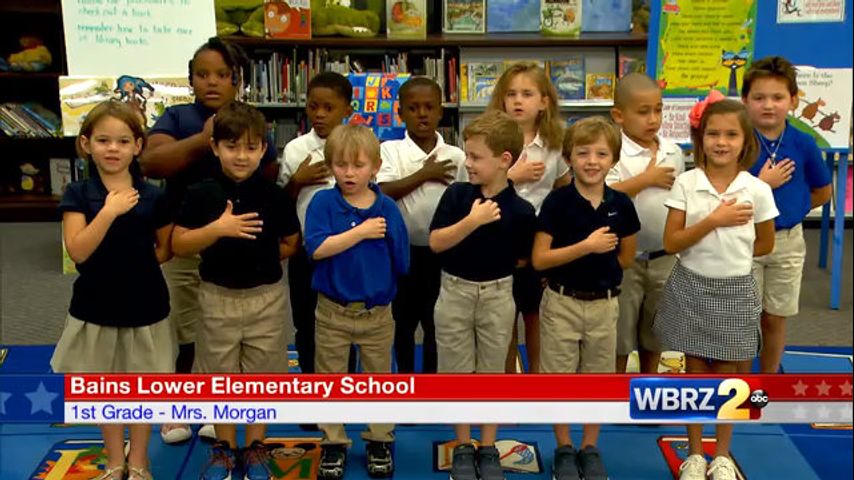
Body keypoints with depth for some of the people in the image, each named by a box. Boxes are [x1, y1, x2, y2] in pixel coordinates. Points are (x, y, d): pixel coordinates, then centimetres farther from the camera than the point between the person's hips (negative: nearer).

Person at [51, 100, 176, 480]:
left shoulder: (152, 196, -7)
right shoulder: (78, 195, -8)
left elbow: (167, 248, 5)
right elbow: (77, 251, -19)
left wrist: (137, 261, -9)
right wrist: (110, 211, -26)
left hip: (144, 305, 0)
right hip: (96, 305, 0)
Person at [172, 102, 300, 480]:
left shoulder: (275, 195, -6)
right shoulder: (201, 194, -6)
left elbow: (291, 245, 4)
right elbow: (178, 245, -8)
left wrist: (258, 257, -5)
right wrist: (217, 229, -21)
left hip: (266, 297, 0)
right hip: (217, 297, 0)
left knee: (262, 376, 10)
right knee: (220, 376, 12)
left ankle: (255, 446, 27)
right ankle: (224, 448, 29)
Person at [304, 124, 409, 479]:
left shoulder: (387, 208, -5)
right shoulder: (323, 202, -8)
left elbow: (401, 263, 0)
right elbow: (317, 248, -23)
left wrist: (384, 286, -6)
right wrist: (361, 232, -23)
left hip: (378, 311, 1)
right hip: (332, 310, -1)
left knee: (379, 378, 14)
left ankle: (380, 441, 30)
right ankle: (334, 443, 27)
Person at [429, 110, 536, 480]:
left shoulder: (521, 210, -11)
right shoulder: (456, 194, -9)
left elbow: (523, 259, 1)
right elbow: (435, 242, -16)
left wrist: (493, 264, -1)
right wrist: (471, 221, -26)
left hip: (498, 294, -1)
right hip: (455, 291, 1)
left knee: (491, 373, 11)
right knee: (457, 374, 9)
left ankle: (488, 449, 25)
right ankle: (463, 448, 24)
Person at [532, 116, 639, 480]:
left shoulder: (621, 204, -4)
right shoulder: (557, 201, -12)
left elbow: (626, 258, 10)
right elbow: (539, 259, -16)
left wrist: (601, 269, 0)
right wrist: (586, 247, -22)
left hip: (604, 304, 3)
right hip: (561, 303, -2)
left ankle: (590, 449, 30)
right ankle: (563, 450, 26)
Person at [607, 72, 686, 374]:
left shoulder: (674, 152, 5)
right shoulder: (614, 152, -14)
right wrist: (647, 178, -20)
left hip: (665, 257, 5)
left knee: (654, 331, 19)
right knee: (620, 330, 7)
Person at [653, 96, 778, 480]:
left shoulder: (757, 190, -6)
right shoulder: (685, 184, -8)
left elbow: (765, 245, 6)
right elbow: (671, 243, -12)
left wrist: (730, 256, -1)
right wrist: (714, 220, -19)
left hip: (734, 290, 0)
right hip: (691, 287, 0)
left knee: (726, 373, 11)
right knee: (695, 371, 10)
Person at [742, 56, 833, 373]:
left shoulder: (803, 144, -4)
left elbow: (823, 192, 9)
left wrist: (790, 209, 3)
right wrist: (763, 184, -20)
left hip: (787, 241, 3)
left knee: (775, 318, 14)